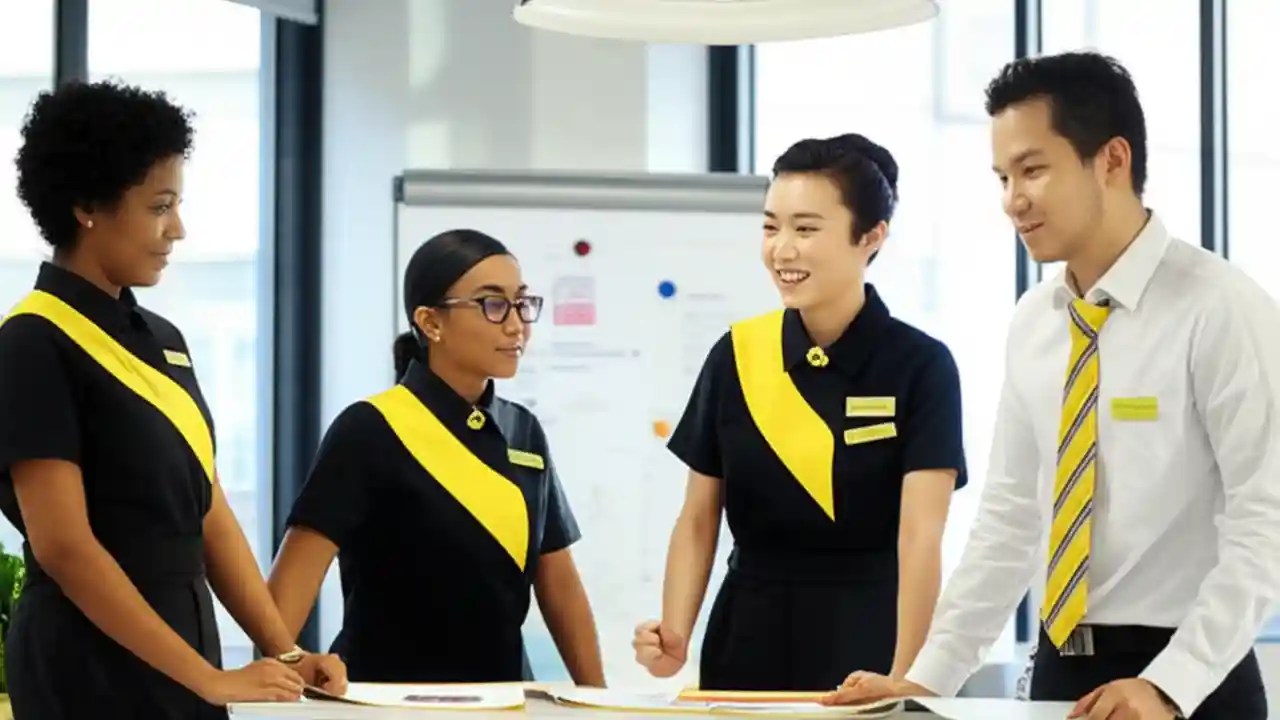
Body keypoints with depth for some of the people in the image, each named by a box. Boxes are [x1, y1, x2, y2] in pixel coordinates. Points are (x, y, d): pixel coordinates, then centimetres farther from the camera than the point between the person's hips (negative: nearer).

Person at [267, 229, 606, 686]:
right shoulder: (371, 430, -11)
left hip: (501, 696, 5)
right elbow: (293, 579, -18)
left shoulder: (523, 432, 8)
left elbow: (559, 584, 13)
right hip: (389, 696, -5)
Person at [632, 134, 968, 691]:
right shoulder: (735, 356, 2)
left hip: (867, 642, -3)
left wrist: (905, 676, -26)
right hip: (747, 640, 3)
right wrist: (675, 634, -8)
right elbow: (698, 520, 7)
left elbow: (920, 538, -15)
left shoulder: (921, 366, -7)